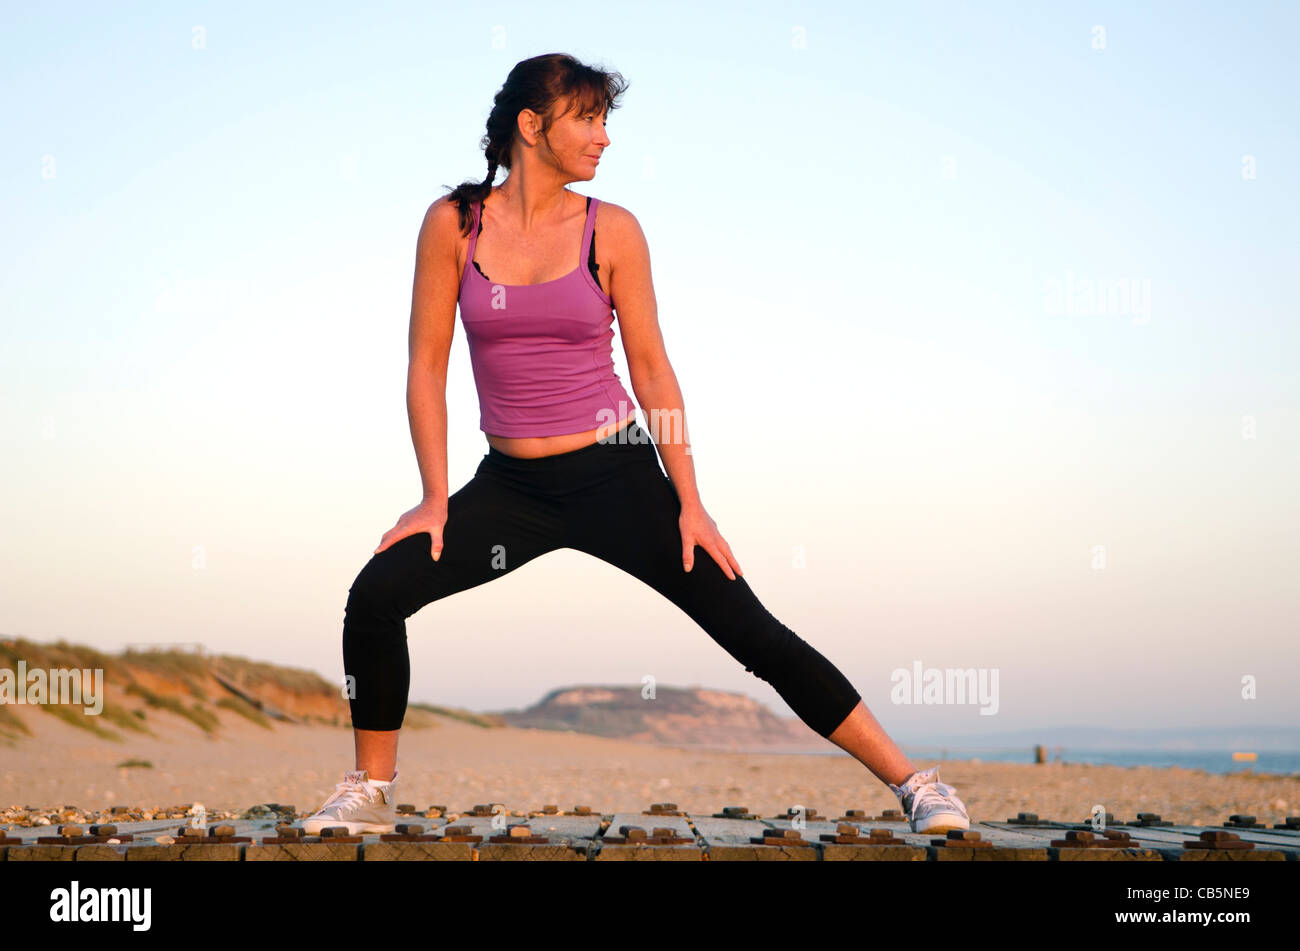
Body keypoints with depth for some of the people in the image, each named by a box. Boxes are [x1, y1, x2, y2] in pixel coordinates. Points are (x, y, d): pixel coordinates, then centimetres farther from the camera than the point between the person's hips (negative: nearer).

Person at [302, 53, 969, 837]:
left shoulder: (610, 230, -3)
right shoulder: (454, 224, -2)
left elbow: (651, 367, 0)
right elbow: (427, 365, 1)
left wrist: (690, 505, -3)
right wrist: (435, 500, -2)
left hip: (616, 477, -1)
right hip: (510, 485, 1)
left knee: (749, 629, -5)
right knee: (376, 595, -15)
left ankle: (915, 784, 3)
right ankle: (372, 796, 5)